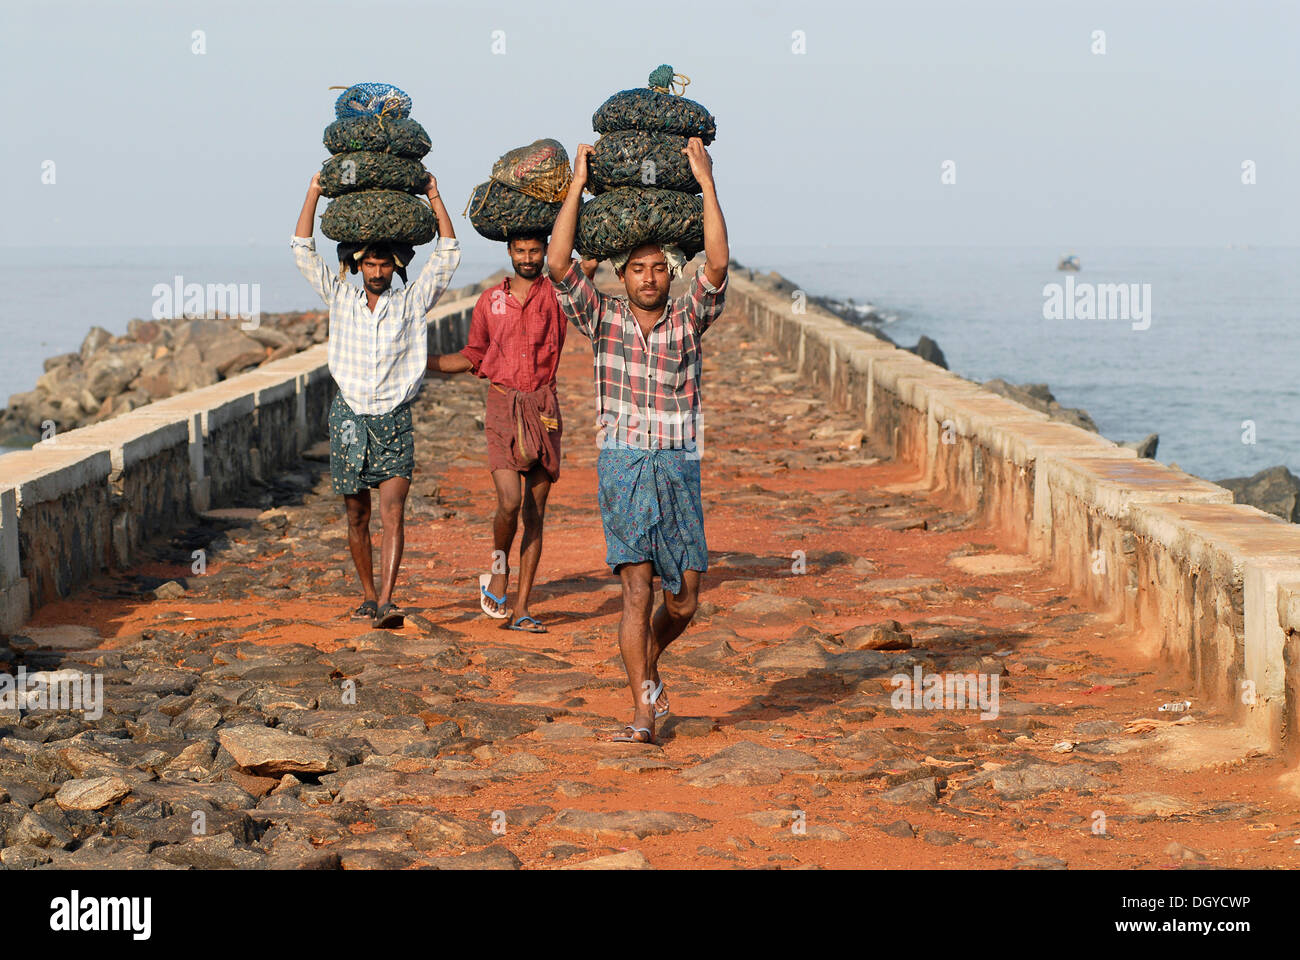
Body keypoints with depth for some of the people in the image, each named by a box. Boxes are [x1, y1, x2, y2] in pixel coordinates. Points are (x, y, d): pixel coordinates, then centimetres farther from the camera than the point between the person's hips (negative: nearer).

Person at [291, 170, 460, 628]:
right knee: (357, 516, 8)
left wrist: (435, 198, 0)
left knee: (393, 512, -15)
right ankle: (368, 596, 21)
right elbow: (303, 250, 6)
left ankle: (386, 602, -23)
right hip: (349, 418, 2)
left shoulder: (411, 302, 4)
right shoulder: (341, 299, 7)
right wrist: (314, 194, 2)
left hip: (394, 421, -2)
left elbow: (448, 254, 1)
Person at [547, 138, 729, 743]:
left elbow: (717, 266, -10)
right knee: (637, 588, -11)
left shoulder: (689, 320, 5)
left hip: (680, 470, 2)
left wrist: (706, 183, -12)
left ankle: (648, 664, 35)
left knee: (684, 601, 4)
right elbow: (559, 265, -8)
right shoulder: (603, 319, 5)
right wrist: (577, 186, -8)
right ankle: (643, 712, -9)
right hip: (622, 466, -2)